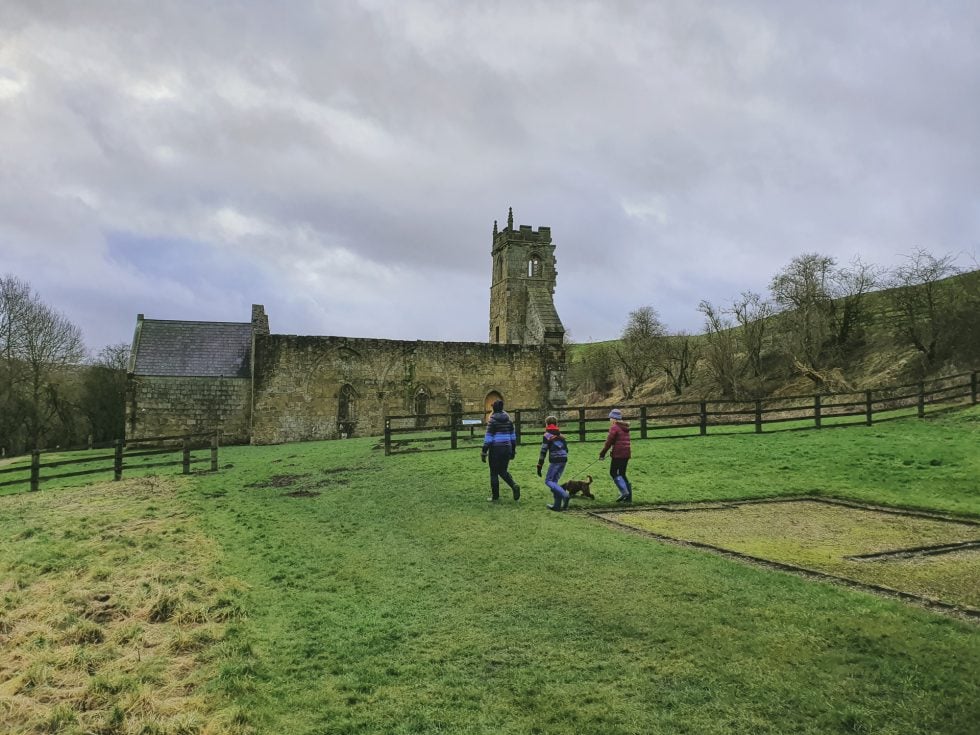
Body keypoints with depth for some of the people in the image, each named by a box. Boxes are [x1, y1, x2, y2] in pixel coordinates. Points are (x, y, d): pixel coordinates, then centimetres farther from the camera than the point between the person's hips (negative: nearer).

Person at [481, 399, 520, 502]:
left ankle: (495, 497, 13)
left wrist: (484, 452, -8)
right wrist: (513, 450, 18)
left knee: (494, 473, 7)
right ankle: (514, 486, -7)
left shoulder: (492, 420, -10)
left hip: (495, 449, -5)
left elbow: (488, 437, -12)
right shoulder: (508, 419, 7)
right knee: (503, 471, 18)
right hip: (507, 448, 5)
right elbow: (513, 436, 11)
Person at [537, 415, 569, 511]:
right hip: (564, 460, 7)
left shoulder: (547, 436, -1)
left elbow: (543, 451, -6)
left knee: (548, 481, 1)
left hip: (555, 461, -7)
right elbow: (566, 449, 17)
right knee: (554, 481, 14)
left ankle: (564, 494, -20)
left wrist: (539, 466, -3)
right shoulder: (561, 435, 18)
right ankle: (557, 505, 10)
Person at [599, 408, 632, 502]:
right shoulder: (625, 428, 16)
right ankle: (628, 496, 8)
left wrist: (602, 453, -3)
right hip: (626, 454, 8)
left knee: (613, 473, -1)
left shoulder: (614, 427, -9)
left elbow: (609, 441, -11)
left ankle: (624, 492, -13)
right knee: (622, 474, 12)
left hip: (618, 454, -8)